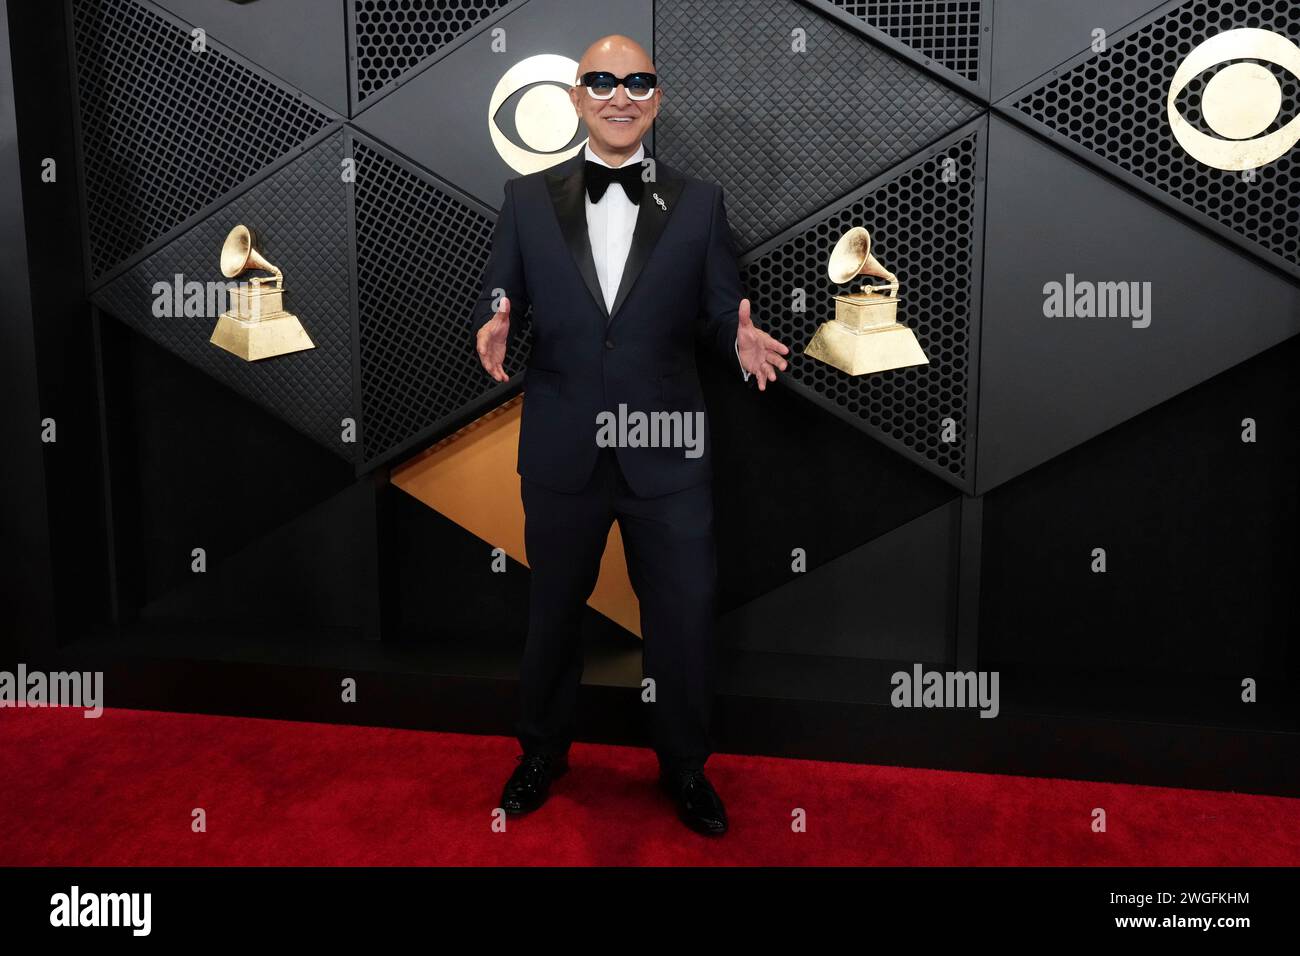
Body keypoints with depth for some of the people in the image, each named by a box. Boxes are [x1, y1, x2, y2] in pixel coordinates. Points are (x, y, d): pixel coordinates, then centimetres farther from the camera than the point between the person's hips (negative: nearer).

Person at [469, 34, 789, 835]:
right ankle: (544, 752, 41)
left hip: (667, 450, 0)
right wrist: (495, 326, -20)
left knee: (684, 618, 10)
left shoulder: (699, 202, 4)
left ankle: (686, 767, 33)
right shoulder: (528, 198, 5)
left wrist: (743, 342, -19)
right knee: (553, 611, 18)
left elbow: (721, 313, 3)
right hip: (562, 451, 1)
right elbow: (498, 296, 3)